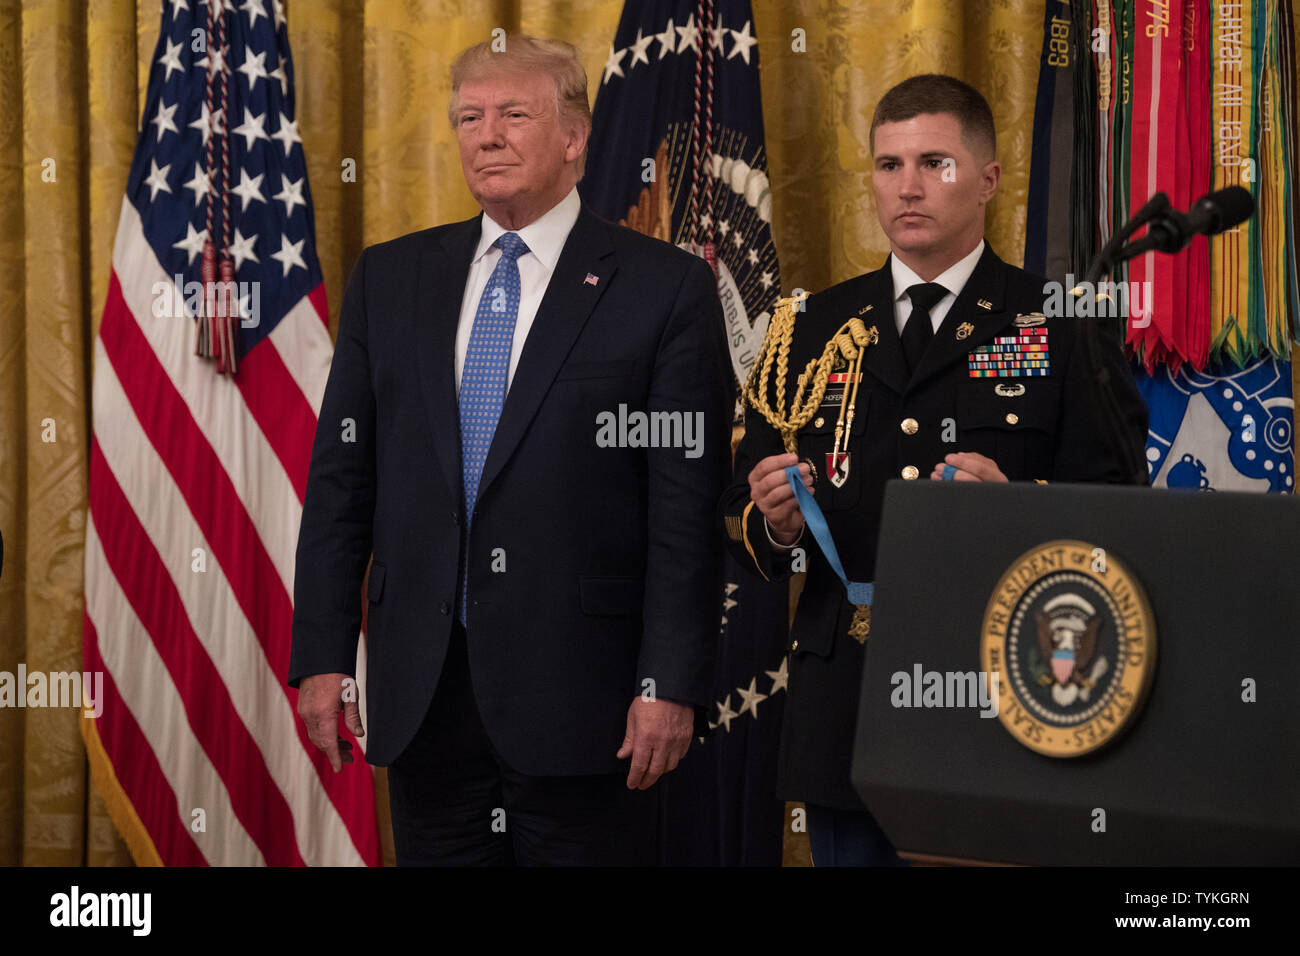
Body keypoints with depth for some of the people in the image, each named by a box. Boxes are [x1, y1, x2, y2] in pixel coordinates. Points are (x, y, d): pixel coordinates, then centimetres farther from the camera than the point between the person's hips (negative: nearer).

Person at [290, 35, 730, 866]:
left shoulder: (663, 287, -2)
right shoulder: (389, 278, 11)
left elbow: (687, 506, -6)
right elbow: (341, 478, 10)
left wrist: (670, 685, -11)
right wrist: (323, 656, 3)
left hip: (578, 695, -3)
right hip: (421, 694, 4)